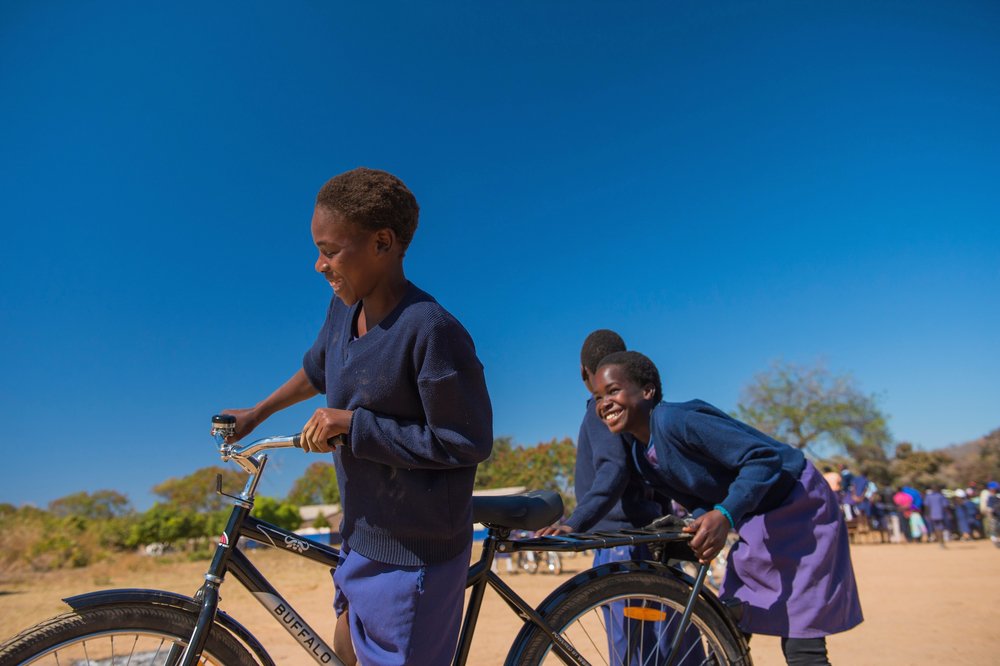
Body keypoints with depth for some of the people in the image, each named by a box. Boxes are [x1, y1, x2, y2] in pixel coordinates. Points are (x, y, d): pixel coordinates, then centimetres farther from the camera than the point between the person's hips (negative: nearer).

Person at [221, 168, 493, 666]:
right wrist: (255, 414, 27)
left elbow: (465, 443, -24)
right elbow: (318, 368, 18)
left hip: (412, 555, -8)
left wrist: (353, 425, -22)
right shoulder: (344, 308, -3)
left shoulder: (431, 330, -28)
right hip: (363, 536, 8)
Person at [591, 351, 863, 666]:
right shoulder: (643, 457, 0)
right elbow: (700, 502, 5)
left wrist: (724, 515, -39)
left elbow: (764, 457, -30)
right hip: (758, 522, 9)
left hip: (798, 508, -8)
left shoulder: (674, 420, -27)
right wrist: (702, 526, -16)